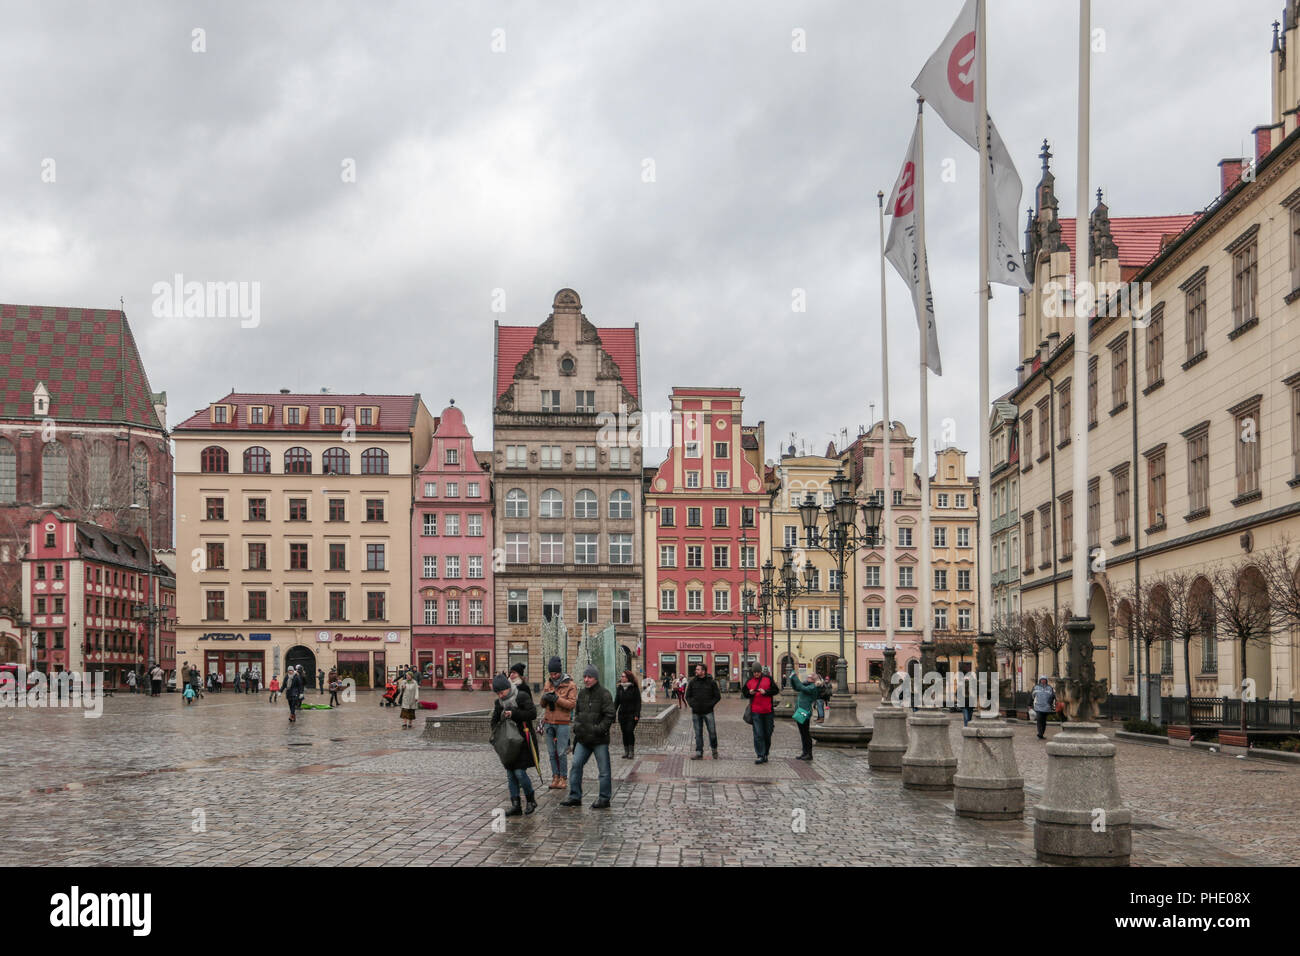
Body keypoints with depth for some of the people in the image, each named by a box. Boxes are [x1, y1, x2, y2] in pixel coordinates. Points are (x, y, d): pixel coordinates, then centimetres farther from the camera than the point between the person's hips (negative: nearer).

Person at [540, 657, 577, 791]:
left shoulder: (570, 685, -5)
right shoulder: (548, 683, 11)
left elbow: (572, 704, -13)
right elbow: (543, 704, 14)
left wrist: (556, 698, -22)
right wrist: (544, 697, -10)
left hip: (563, 723, -5)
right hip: (549, 722, 5)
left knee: (561, 752, -6)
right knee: (552, 752, 5)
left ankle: (564, 779, 1)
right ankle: (555, 777, 11)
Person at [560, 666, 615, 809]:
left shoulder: (604, 694, -8)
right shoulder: (581, 694, 12)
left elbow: (610, 716, -11)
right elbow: (576, 712, 23)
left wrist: (599, 729, -17)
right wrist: (576, 725, 6)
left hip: (599, 740, -6)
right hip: (583, 739, 6)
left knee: (604, 770, 1)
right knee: (576, 765, 3)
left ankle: (604, 799, 8)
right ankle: (575, 797, 11)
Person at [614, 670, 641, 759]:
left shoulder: (634, 688, -4)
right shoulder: (620, 688, 9)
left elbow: (638, 702, -4)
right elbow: (616, 701, 11)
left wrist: (637, 714, -12)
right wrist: (614, 713, 0)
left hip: (631, 714, -5)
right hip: (622, 714, 5)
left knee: (630, 731, -13)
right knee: (624, 732, 5)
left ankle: (632, 752, -4)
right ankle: (626, 751, 11)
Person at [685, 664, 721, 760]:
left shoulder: (711, 682, -3)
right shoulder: (693, 682, 4)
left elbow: (718, 696, 1)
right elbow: (688, 695, 12)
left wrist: (710, 704, -9)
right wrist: (692, 704, -3)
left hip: (708, 712, -2)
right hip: (696, 712, 2)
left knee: (712, 732, 0)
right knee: (698, 733, 4)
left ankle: (714, 749, 23)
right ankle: (699, 754, 8)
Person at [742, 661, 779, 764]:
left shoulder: (768, 679, 3)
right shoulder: (749, 681, 7)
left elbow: (776, 690, 1)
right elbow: (744, 693, 14)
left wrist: (765, 692, -14)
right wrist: (749, 693, -8)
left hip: (768, 711, 0)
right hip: (756, 712, 0)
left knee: (768, 734, 9)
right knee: (758, 735, -7)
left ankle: (766, 754, 23)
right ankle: (760, 756, -6)